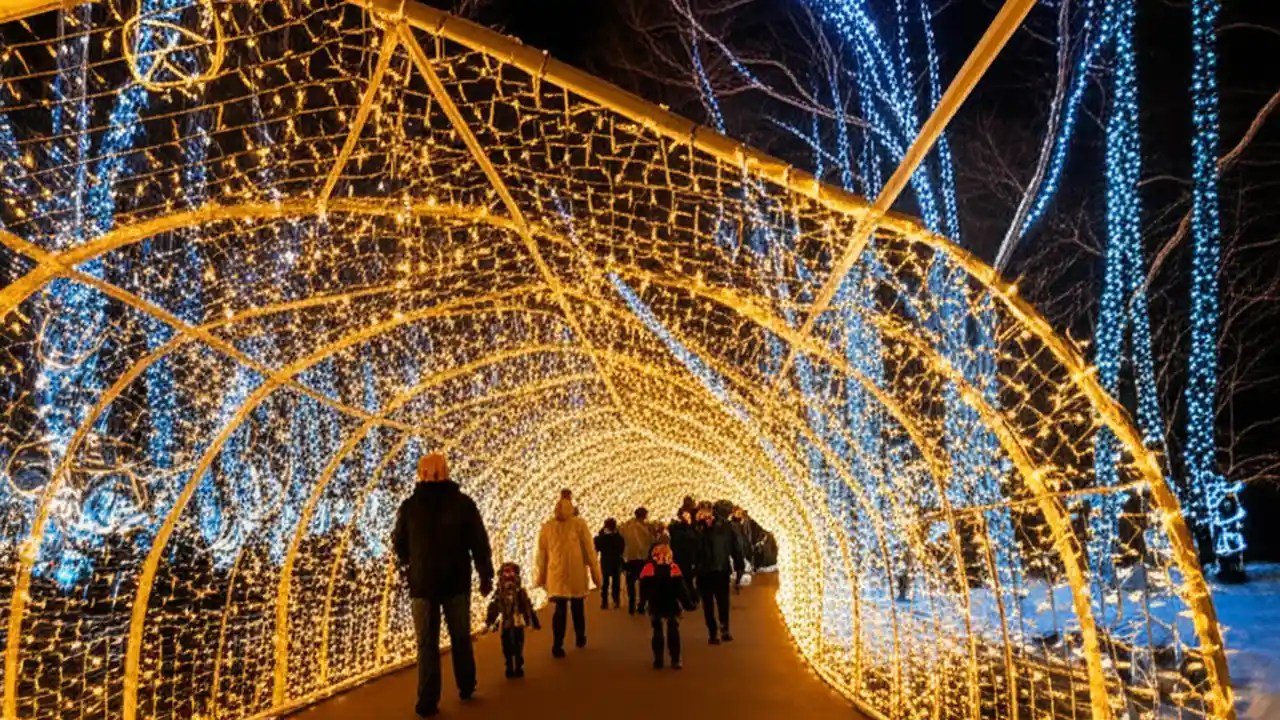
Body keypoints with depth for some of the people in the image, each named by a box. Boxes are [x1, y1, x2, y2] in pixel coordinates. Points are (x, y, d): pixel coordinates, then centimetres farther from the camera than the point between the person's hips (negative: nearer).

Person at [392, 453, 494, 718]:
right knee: (461, 638, 16)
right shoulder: (463, 503, -5)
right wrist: (486, 576, 8)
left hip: (423, 583, 0)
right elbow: (480, 543, -4)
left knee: (427, 643, 5)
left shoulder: (410, 505, -4)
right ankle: (466, 688, 27)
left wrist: (406, 563, 31)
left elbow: (399, 544, 9)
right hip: (457, 582, 1)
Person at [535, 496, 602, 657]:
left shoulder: (547, 527, -1)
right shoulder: (580, 524, -8)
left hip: (556, 575, 1)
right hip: (576, 574, -1)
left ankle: (557, 646, -6)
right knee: (577, 607, 17)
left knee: (560, 609, 5)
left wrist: (541, 577, 12)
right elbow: (589, 551, -7)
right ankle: (580, 638, 33)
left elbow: (542, 554, 4)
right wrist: (595, 573, -1)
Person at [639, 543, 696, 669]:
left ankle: (658, 661, 8)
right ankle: (675, 661, 3)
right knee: (673, 631, 7)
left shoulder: (649, 567, -6)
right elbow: (681, 588, -10)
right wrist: (688, 603, -4)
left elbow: (643, 588, -4)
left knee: (657, 631, 11)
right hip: (672, 606, -1)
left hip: (655, 606, 1)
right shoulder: (674, 567, -9)